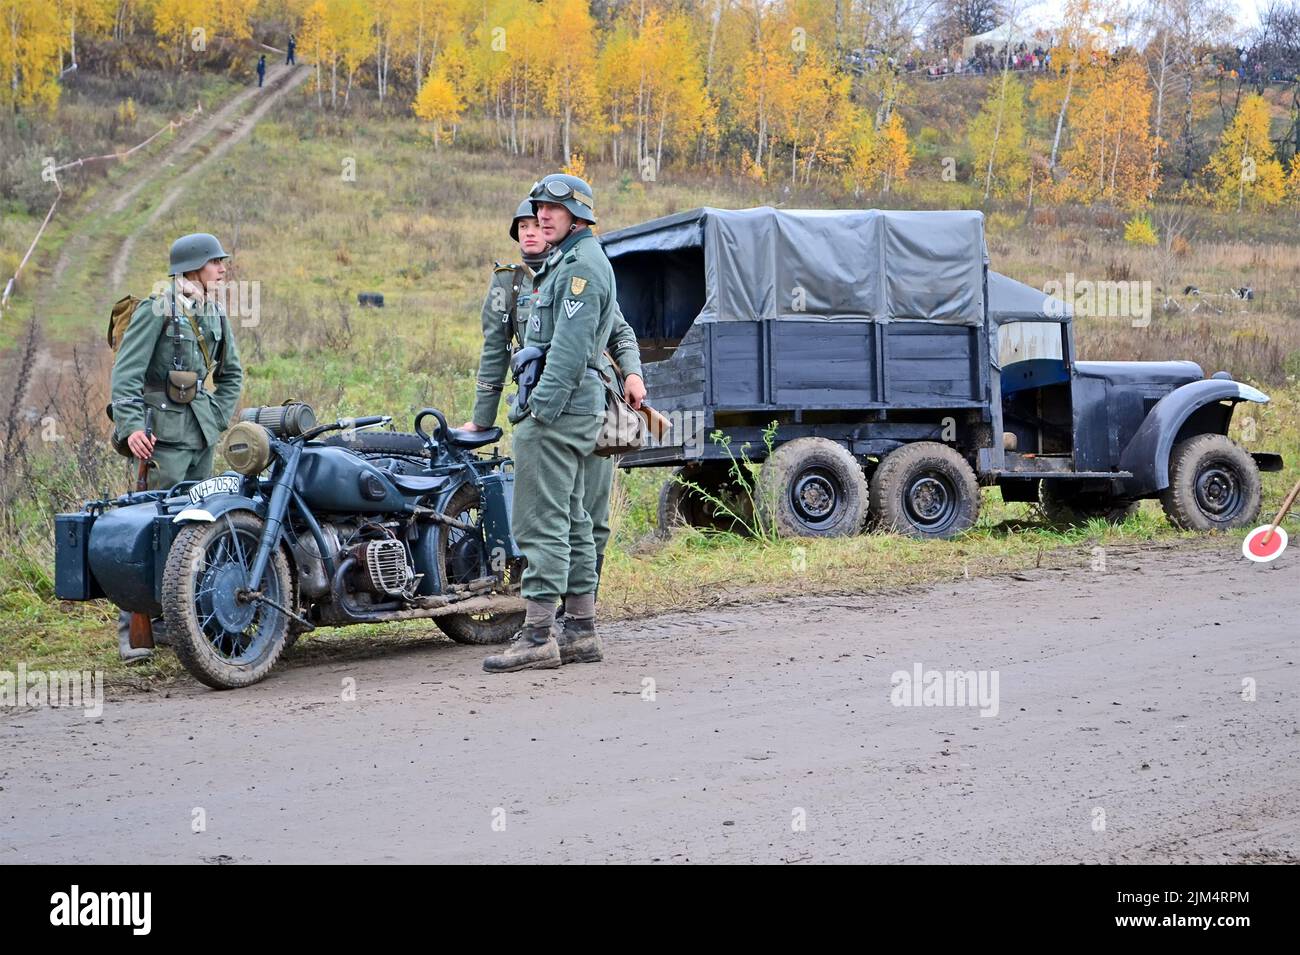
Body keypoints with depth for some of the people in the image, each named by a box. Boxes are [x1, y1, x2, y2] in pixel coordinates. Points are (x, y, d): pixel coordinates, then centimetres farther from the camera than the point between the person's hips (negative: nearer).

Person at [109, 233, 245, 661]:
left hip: (202, 431, 8)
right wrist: (130, 425, -23)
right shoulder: (157, 309, -8)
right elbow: (126, 371, -13)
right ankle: (131, 628, -10)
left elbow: (231, 373, 25)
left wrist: (219, 418, 12)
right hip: (163, 431, -8)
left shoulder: (215, 313, 14)